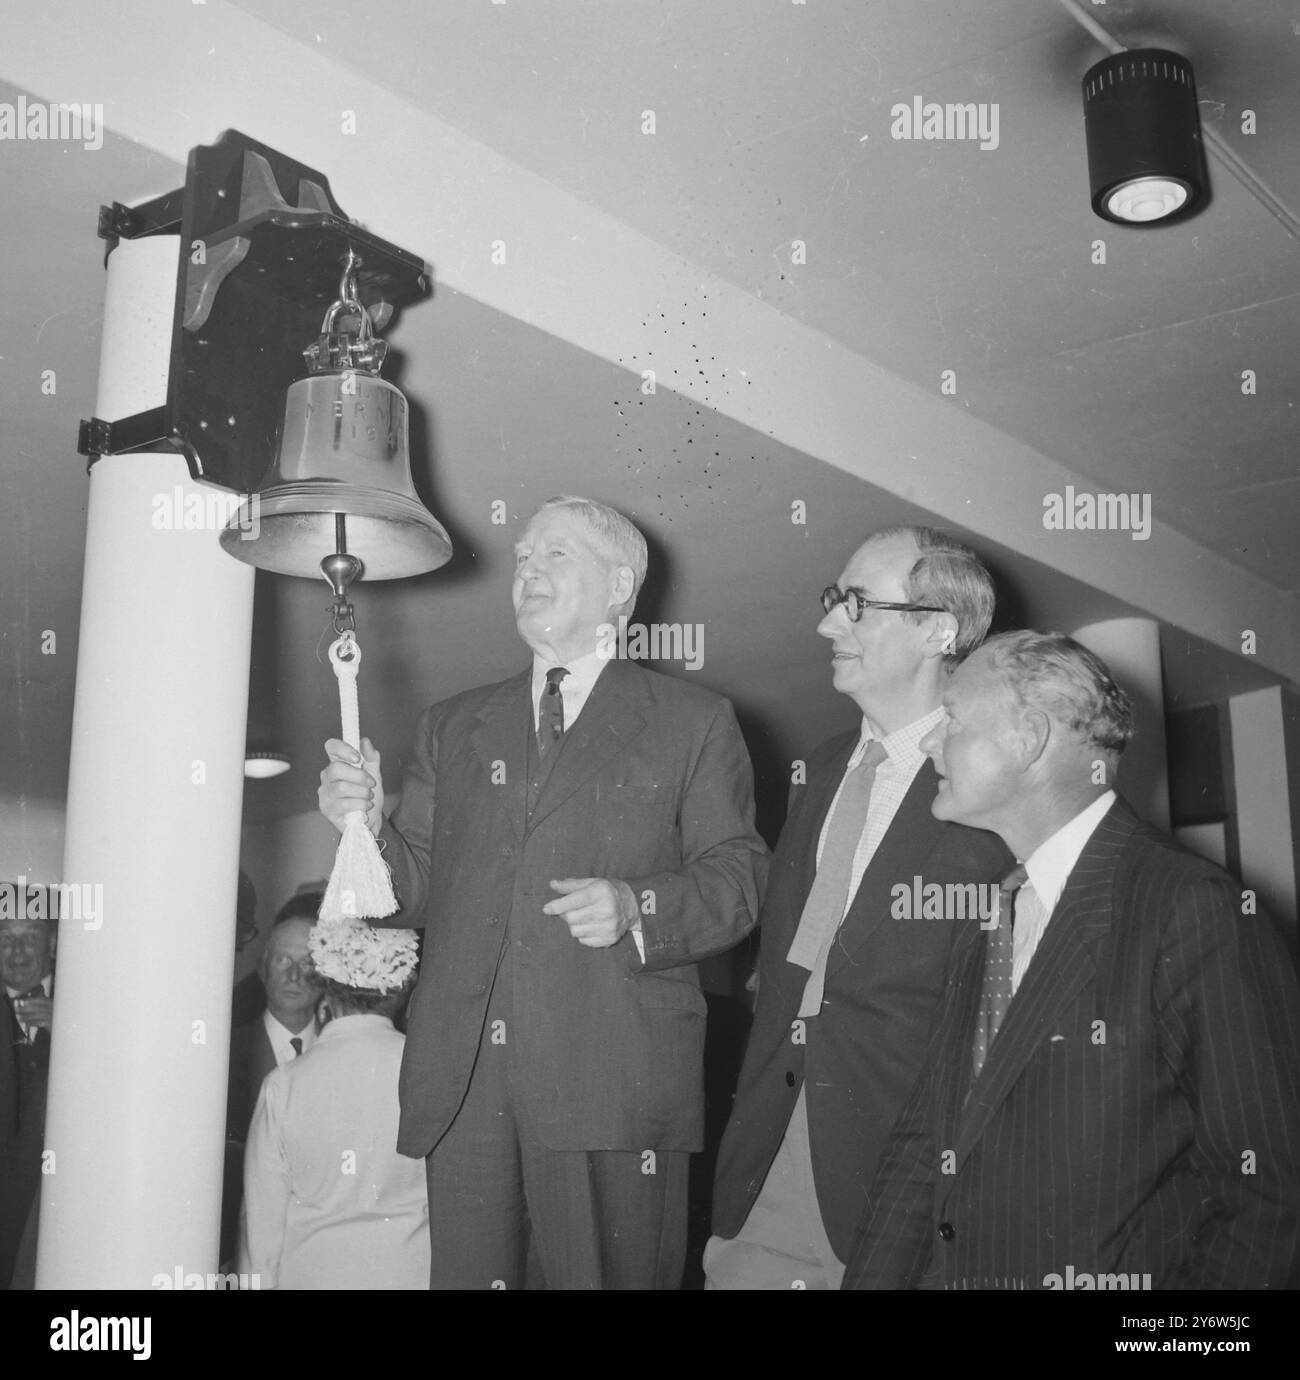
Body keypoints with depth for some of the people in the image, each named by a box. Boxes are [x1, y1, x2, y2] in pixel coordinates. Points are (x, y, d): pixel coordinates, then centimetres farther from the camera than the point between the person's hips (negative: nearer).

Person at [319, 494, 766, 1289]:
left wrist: (636, 907, -15)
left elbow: (738, 879, 2)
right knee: (467, 1273, 4)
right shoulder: (453, 728, 21)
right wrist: (367, 823, -3)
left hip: (614, 1083, -3)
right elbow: (415, 892, 16)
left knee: (610, 1275, -2)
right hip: (463, 1083, 3)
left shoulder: (693, 723, 10)